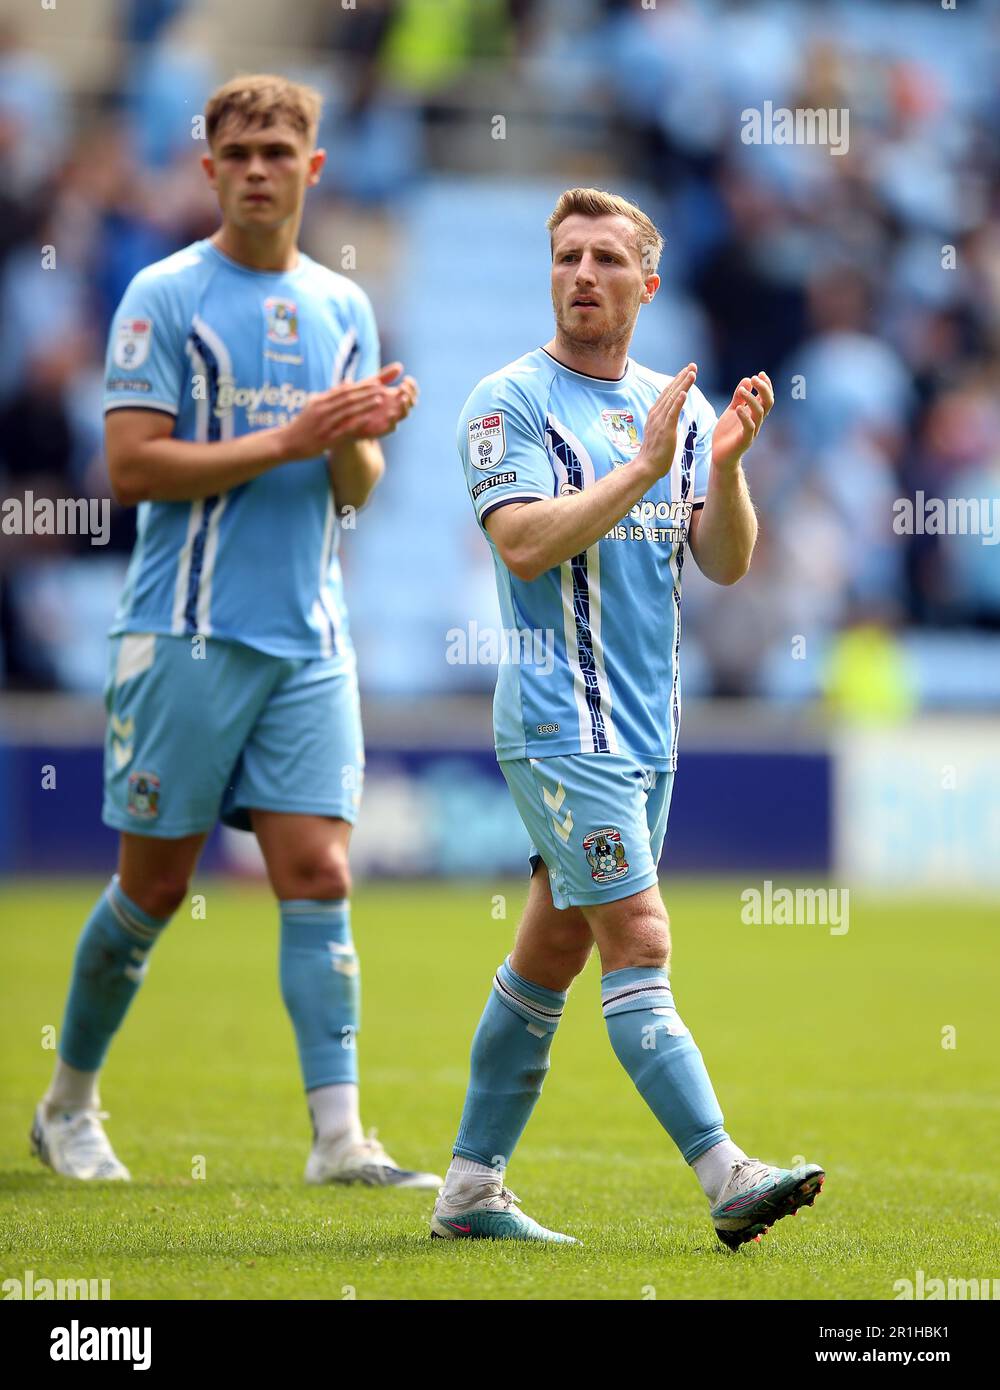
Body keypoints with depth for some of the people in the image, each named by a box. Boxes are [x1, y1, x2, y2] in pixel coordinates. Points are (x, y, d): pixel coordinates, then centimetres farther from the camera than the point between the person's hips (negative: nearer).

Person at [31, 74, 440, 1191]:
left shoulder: (341, 306, 12)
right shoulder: (165, 296, -4)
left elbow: (353, 490, 13)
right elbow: (132, 468, -12)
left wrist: (358, 443, -10)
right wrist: (286, 440, -17)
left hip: (309, 640, 4)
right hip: (186, 636, -4)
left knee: (317, 874, -5)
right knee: (155, 882, 3)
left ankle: (338, 1139, -9)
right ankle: (68, 1107, 21)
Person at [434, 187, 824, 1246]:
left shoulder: (676, 405, 12)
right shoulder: (508, 402, -6)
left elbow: (725, 563, 6)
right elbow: (526, 545, -18)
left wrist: (725, 465, -12)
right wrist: (644, 466, -21)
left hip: (646, 724, 7)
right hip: (561, 720, -7)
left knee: (552, 952, 11)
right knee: (639, 947, -13)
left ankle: (472, 1187, 17)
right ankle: (725, 1179, -19)